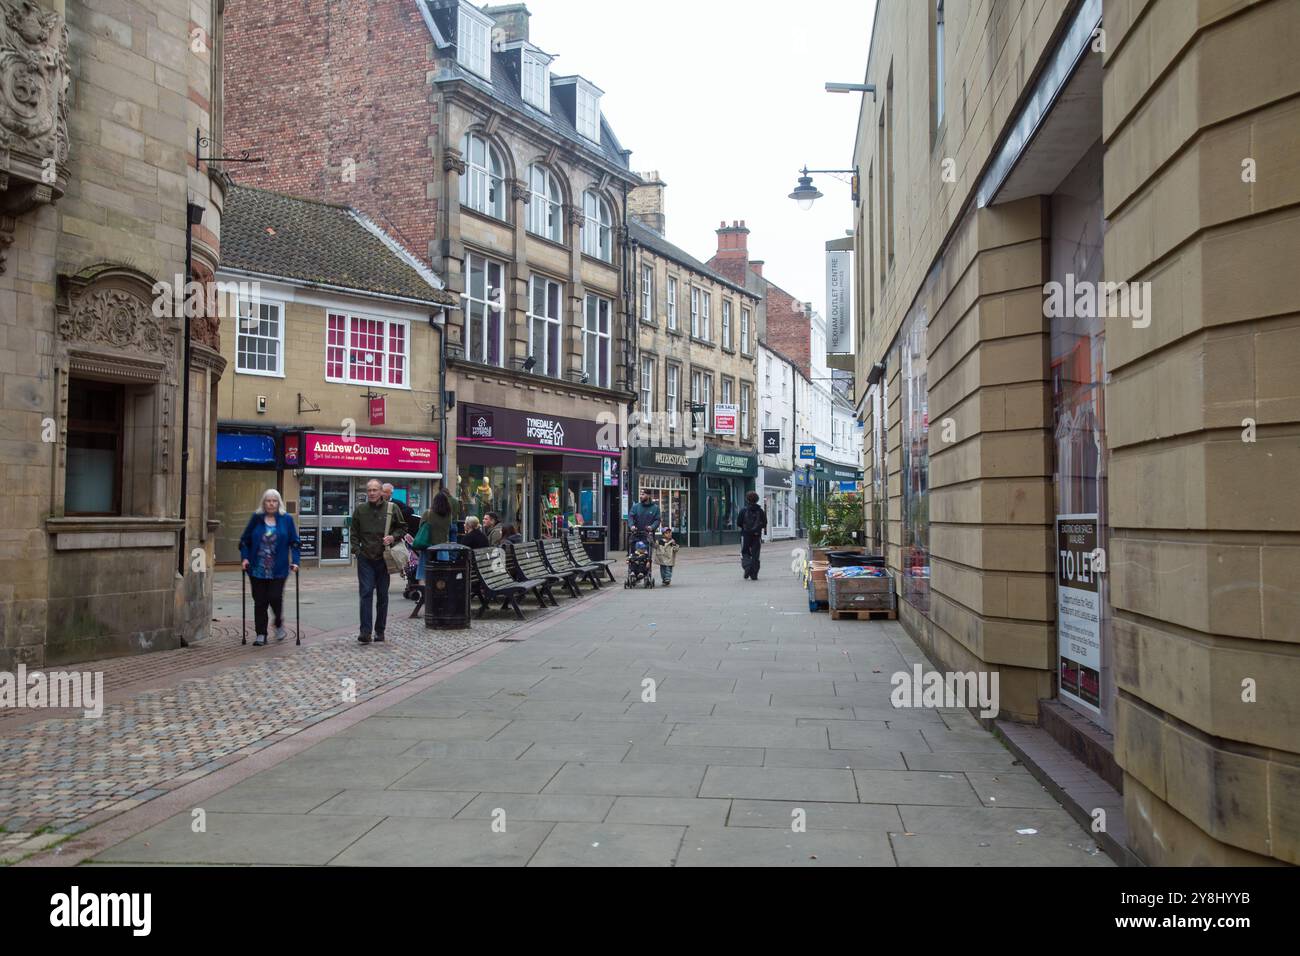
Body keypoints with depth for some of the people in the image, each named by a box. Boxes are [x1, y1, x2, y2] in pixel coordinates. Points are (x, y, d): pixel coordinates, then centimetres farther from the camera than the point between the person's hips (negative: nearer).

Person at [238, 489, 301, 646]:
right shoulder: (256, 518, 5)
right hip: (257, 569, 1)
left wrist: (294, 561, -5)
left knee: (275, 598, -7)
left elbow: (294, 542, 6)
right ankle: (261, 635, 14)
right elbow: (244, 540, 11)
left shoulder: (286, 519, 3)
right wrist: (245, 558, -2)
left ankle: (279, 625, 22)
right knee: (260, 601, 4)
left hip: (278, 570, -1)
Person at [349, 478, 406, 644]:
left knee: (382, 596, 8)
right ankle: (365, 631, -8)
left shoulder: (392, 508, 1)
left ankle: (380, 631, 17)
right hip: (365, 559, 0)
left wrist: (393, 537, -9)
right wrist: (356, 549, 1)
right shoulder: (359, 509, 5)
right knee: (366, 593, -8)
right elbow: (354, 532, 13)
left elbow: (402, 528, 10)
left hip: (384, 558, 0)